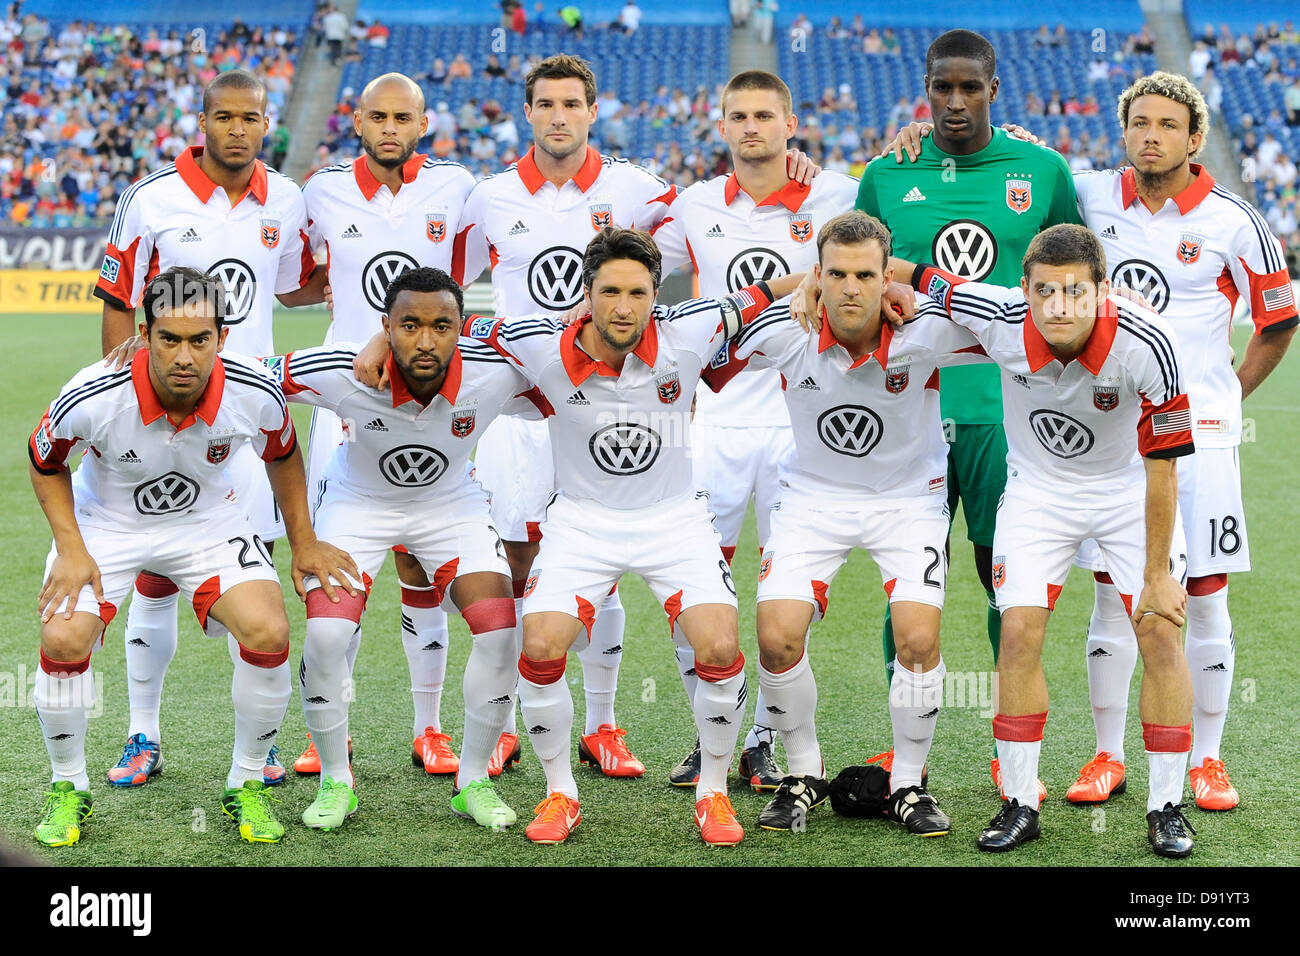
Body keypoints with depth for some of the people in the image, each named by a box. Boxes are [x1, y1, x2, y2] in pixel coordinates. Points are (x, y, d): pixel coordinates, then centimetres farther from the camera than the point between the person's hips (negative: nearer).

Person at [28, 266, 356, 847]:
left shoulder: (255, 395, -26)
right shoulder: (93, 398, -31)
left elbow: (282, 453, 0)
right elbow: (45, 462, -8)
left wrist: (303, 543, 3)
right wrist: (70, 549, -16)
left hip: (207, 522, 1)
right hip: (106, 521, -1)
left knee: (268, 632, -20)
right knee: (63, 638, -22)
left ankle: (246, 785, 4)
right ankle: (69, 787, 4)